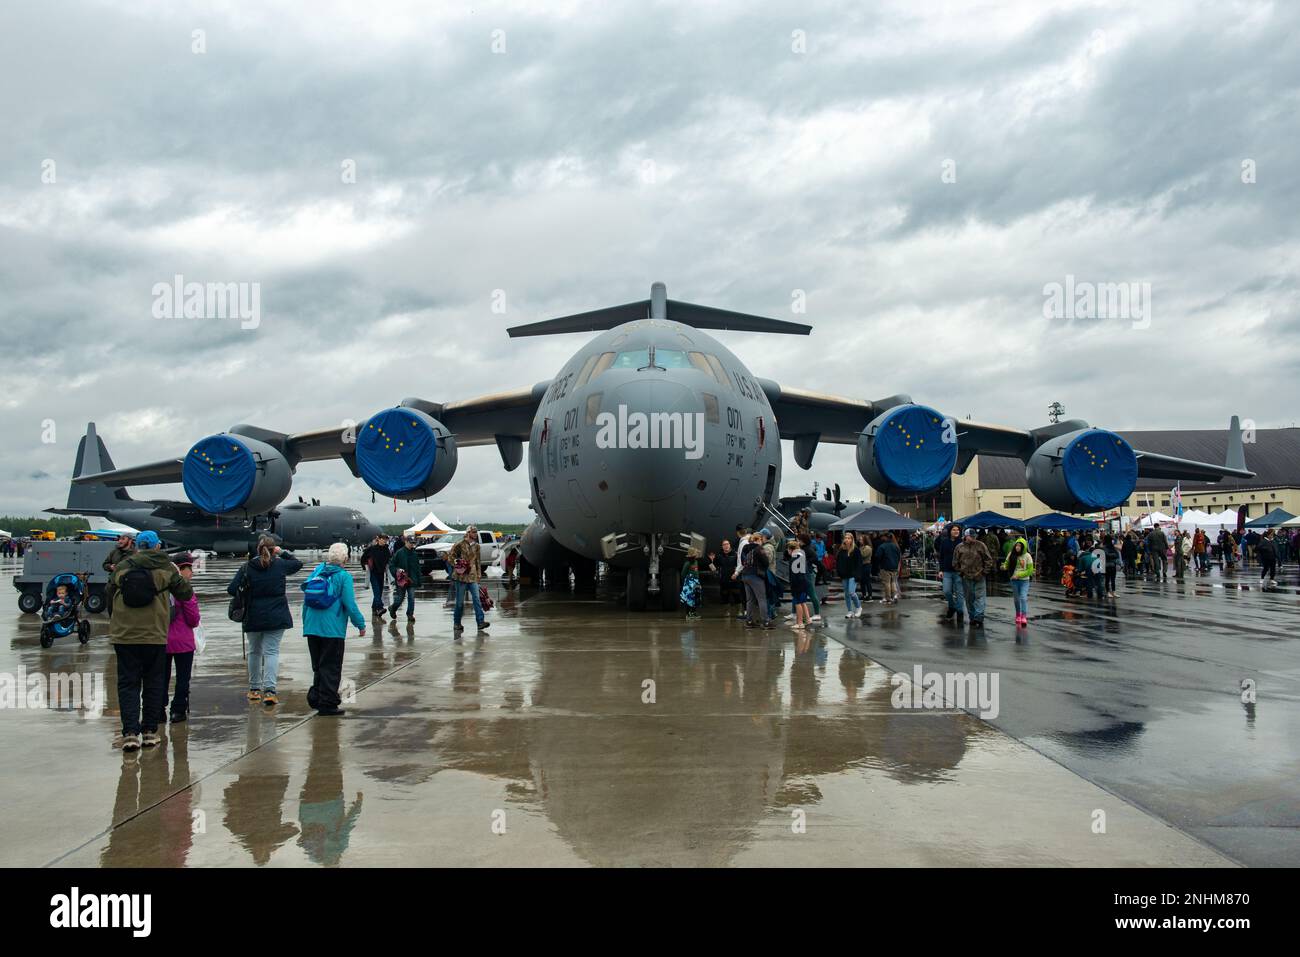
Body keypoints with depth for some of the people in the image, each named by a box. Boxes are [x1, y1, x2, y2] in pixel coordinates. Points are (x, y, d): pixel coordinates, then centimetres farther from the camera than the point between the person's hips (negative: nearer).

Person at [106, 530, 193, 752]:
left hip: (123, 635, 1)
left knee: (128, 683, 5)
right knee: (153, 683, 11)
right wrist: (178, 576, 24)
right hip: (155, 636, -1)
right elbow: (186, 593, 4)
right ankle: (149, 731, 13)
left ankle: (130, 732, -7)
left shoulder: (121, 567, 3)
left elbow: (109, 596, 11)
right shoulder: (166, 568, -2)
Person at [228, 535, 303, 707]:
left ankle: (254, 689, 26)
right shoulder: (280, 565, -2)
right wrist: (283, 553, 18)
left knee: (254, 651, 16)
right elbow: (298, 564, 18)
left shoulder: (247, 567, -4)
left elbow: (232, 588, -8)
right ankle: (269, 690, -14)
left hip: (254, 617, 1)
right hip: (277, 617, -1)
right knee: (272, 651, -1)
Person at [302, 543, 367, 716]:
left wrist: (305, 623, 20)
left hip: (312, 628, 5)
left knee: (318, 666, 19)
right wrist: (360, 624, -1)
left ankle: (315, 697, 19)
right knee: (331, 667, 4)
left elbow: (306, 600, 12)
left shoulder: (316, 571, 7)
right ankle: (327, 704, 5)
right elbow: (350, 604, -13)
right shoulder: (344, 576, -10)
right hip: (333, 629, -5)